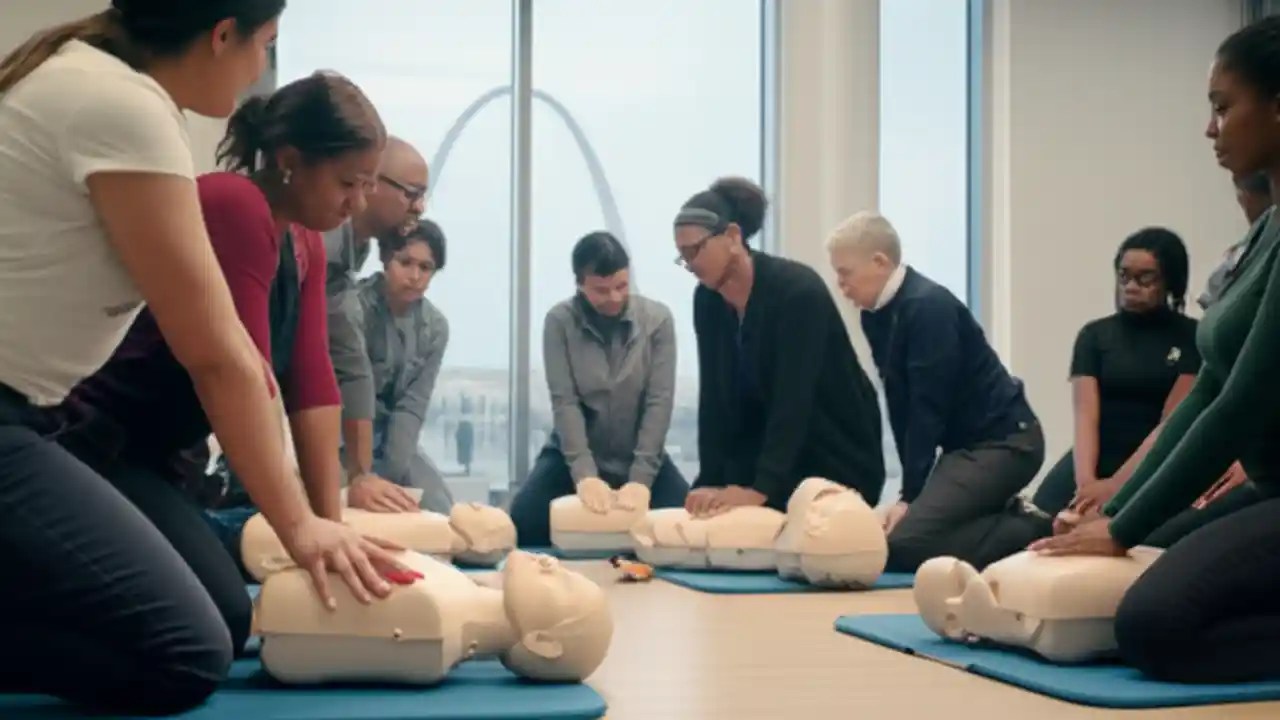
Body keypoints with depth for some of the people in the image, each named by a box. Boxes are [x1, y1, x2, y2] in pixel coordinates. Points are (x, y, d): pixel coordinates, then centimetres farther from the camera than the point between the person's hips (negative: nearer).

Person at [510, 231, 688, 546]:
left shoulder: (657, 319, -9)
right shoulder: (559, 321, -10)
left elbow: (659, 401, -13)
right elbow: (564, 401, -15)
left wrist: (641, 477, -23)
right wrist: (584, 473, -28)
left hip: (640, 458, 1)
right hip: (574, 456, -1)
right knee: (523, 521, -24)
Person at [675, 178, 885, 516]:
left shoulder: (799, 290, -24)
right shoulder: (707, 301, -4)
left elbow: (793, 401, -32)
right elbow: (714, 400, -6)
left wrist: (760, 490, -39)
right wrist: (710, 482, -17)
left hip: (839, 460, -6)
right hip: (766, 458, 6)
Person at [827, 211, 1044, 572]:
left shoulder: (928, 306, -21)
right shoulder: (875, 313, 5)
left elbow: (929, 406, -22)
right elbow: (899, 401, 6)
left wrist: (910, 495, -20)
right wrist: (912, 489, 1)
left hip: (1002, 441, -9)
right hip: (968, 441, 9)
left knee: (903, 542, -19)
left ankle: (1034, 534, -7)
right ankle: (1011, 520, 15)